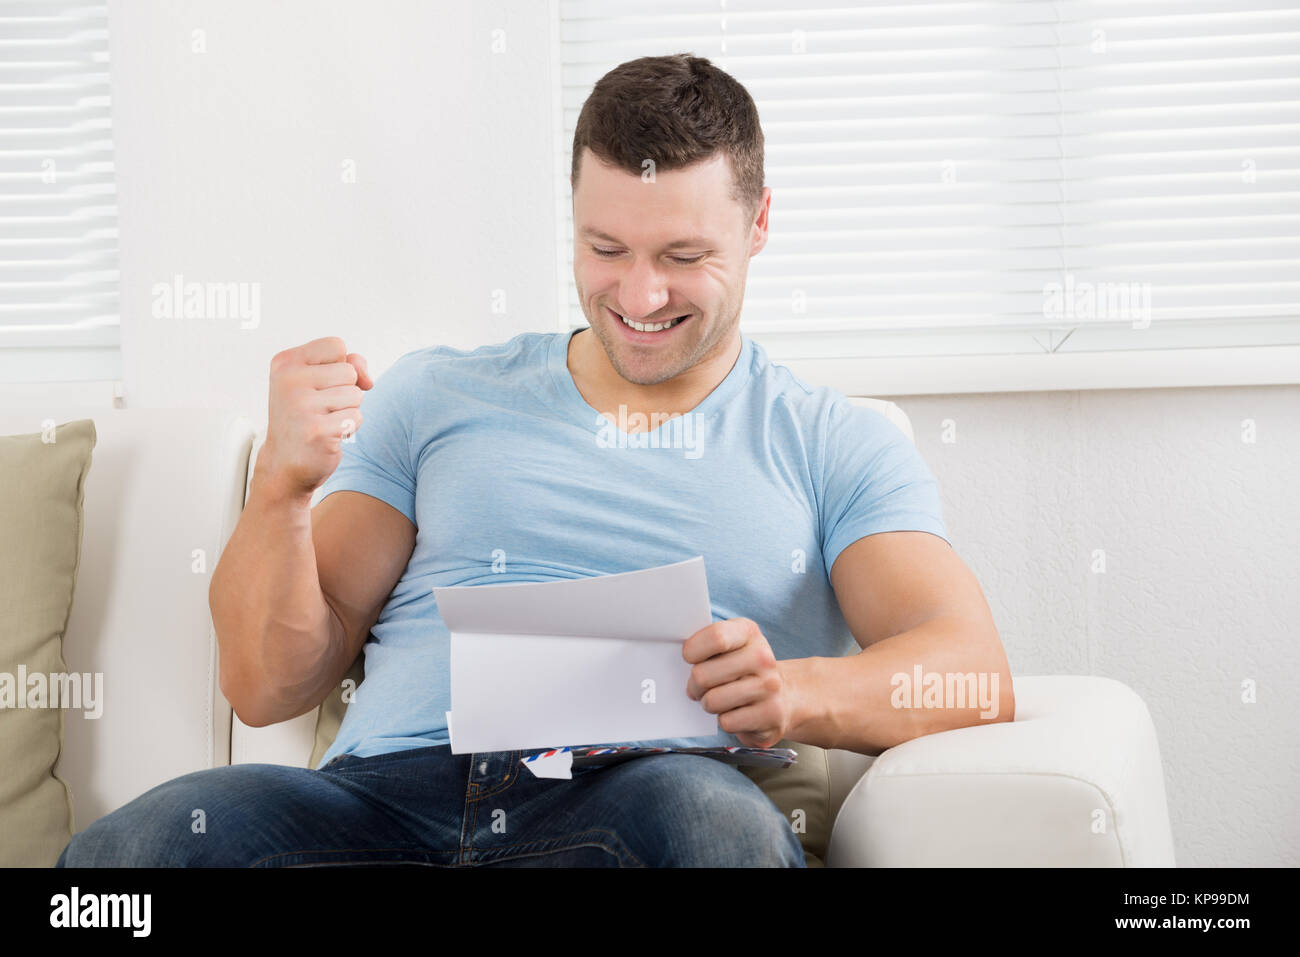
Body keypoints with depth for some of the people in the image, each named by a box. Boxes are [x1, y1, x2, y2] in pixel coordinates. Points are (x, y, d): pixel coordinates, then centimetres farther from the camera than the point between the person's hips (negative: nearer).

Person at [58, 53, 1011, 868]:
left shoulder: (840, 445, 17)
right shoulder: (433, 395, 21)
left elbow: (975, 671, 1)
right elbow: (269, 686, 17)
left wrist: (798, 691, -20)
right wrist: (283, 489, -3)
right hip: (386, 791, 2)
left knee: (713, 814, -39)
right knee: (131, 842, -30)